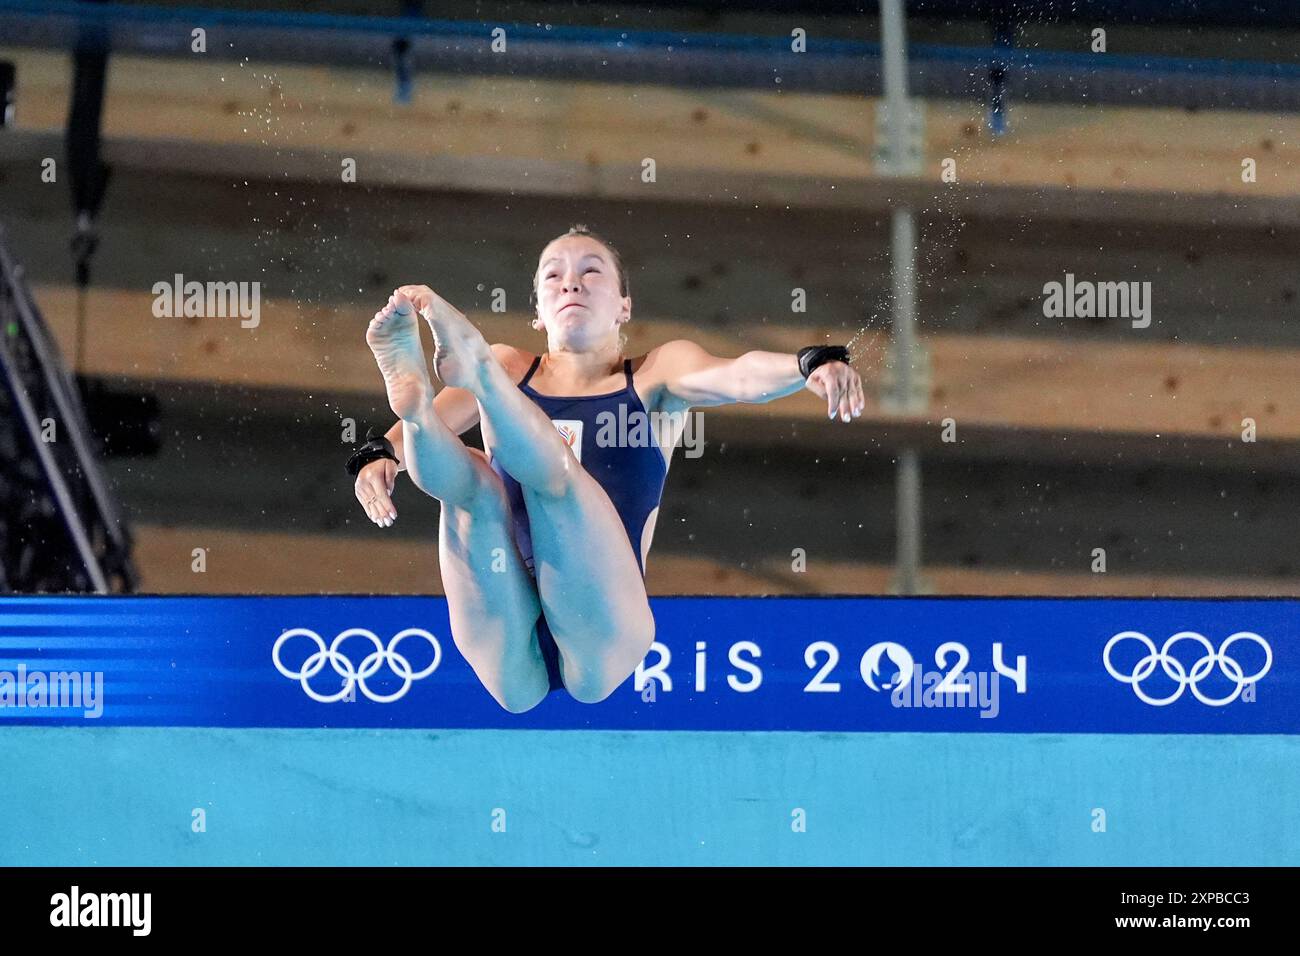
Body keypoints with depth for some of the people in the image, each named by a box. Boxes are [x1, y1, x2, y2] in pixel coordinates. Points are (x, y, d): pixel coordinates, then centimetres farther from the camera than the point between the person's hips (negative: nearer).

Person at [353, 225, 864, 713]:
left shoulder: (655, 375, 16)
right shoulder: (509, 367, 19)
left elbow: (741, 377, -6)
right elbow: (437, 422, 0)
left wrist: (814, 363, -28)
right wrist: (380, 454, -24)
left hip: (598, 642, -2)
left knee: (553, 469, -23)